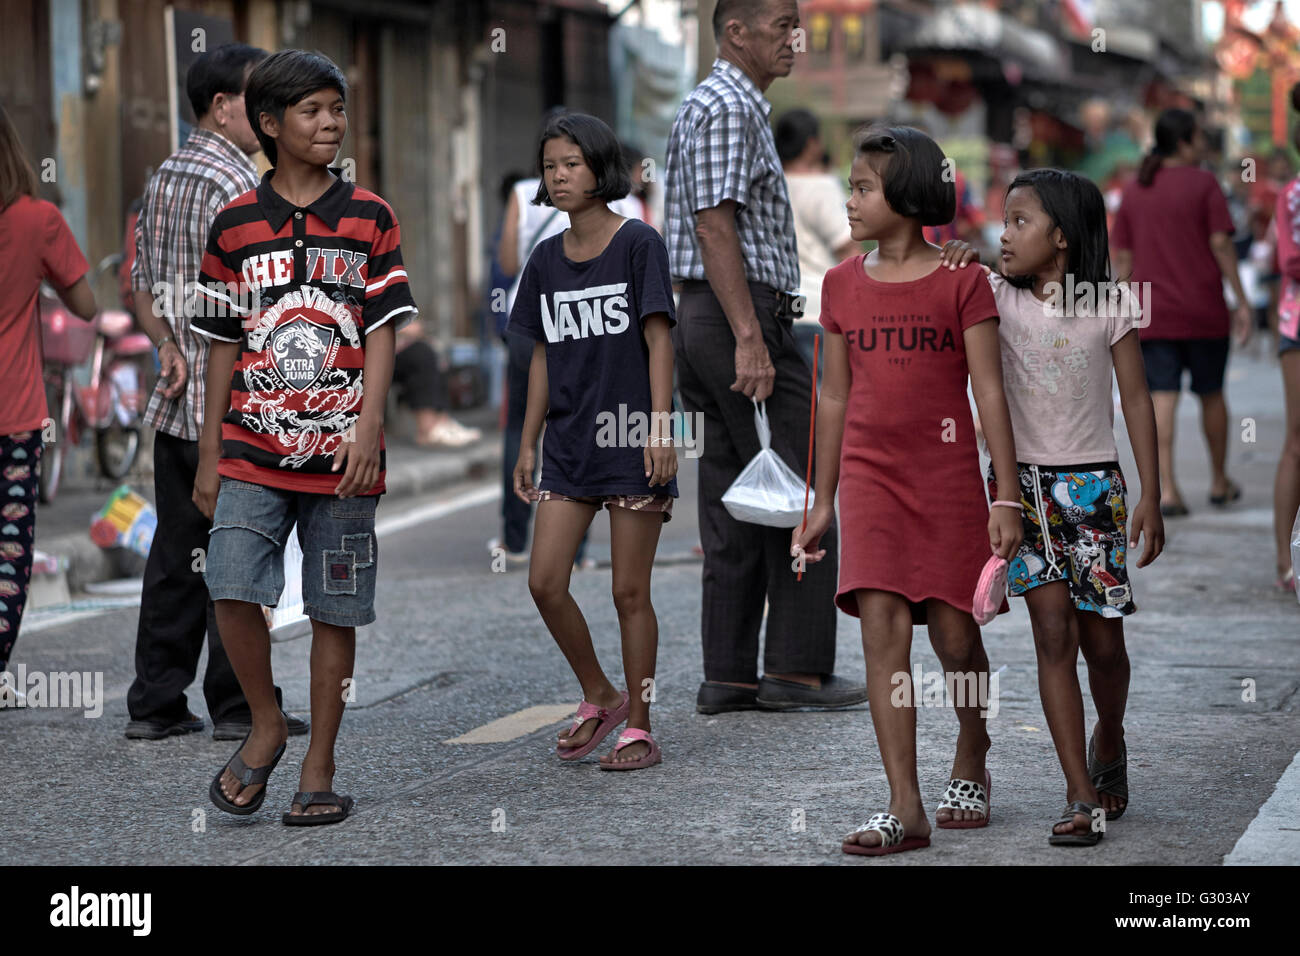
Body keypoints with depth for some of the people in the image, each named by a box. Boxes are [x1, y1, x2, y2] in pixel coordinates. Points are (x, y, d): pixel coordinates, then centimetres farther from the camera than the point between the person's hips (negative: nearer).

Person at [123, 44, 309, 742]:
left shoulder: (163, 177, 14)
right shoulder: (236, 185, -14)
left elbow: (143, 283, 16)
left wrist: (167, 347, 6)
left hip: (175, 401, 8)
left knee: (175, 554, 11)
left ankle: (155, 705, 13)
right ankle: (238, 706, 5)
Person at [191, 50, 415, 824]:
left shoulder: (370, 217, 5)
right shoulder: (235, 224, 7)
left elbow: (382, 331, -1)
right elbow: (224, 346, 10)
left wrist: (368, 427, -14)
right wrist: (209, 455, 9)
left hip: (342, 451, 0)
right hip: (253, 447, 0)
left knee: (336, 610, 3)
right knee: (233, 587, -14)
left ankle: (320, 767, 14)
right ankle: (267, 726, 8)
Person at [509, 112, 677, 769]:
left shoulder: (638, 243, -5)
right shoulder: (546, 260, 10)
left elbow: (658, 339, -8)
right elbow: (544, 356, 14)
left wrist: (659, 426, -15)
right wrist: (528, 444, 12)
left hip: (630, 443, -5)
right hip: (568, 443, 5)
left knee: (629, 592, -1)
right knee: (544, 581, -3)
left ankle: (639, 728, 9)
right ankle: (599, 697, 17)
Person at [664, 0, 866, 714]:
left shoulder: (739, 107, 23)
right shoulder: (726, 107, -10)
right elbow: (715, 225, -19)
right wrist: (750, 339, -24)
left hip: (704, 323, 10)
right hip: (741, 316, -10)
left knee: (735, 508, 8)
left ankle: (728, 677, 9)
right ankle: (796, 667, -3)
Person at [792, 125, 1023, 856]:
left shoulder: (961, 282, -3)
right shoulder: (843, 286, 7)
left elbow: (989, 392, -5)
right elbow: (835, 398, 13)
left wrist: (1007, 498, -9)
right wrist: (823, 504, 14)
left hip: (949, 479, -2)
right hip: (871, 479, 2)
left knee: (955, 636, 4)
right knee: (882, 631, -9)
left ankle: (971, 766, 32)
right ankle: (905, 810, -9)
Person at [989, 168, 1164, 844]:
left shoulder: (1111, 304, -1)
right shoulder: (995, 298, 2)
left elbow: (1136, 400, 2)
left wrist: (1150, 498, -1)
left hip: (1094, 483, 0)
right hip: (1024, 483, 0)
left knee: (1103, 641, 4)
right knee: (1053, 633, -8)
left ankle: (1109, 742, 35)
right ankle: (1082, 798, -5)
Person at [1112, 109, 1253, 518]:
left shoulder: (1134, 192, 8)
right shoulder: (1204, 183, -5)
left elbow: (1123, 258, 8)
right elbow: (1221, 244, -10)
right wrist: (1241, 301, -6)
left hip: (1153, 314, 3)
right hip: (1204, 311, -3)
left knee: (1162, 399, -2)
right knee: (1211, 394, 14)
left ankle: (1166, 488, -13)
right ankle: (1220, 481, 26)